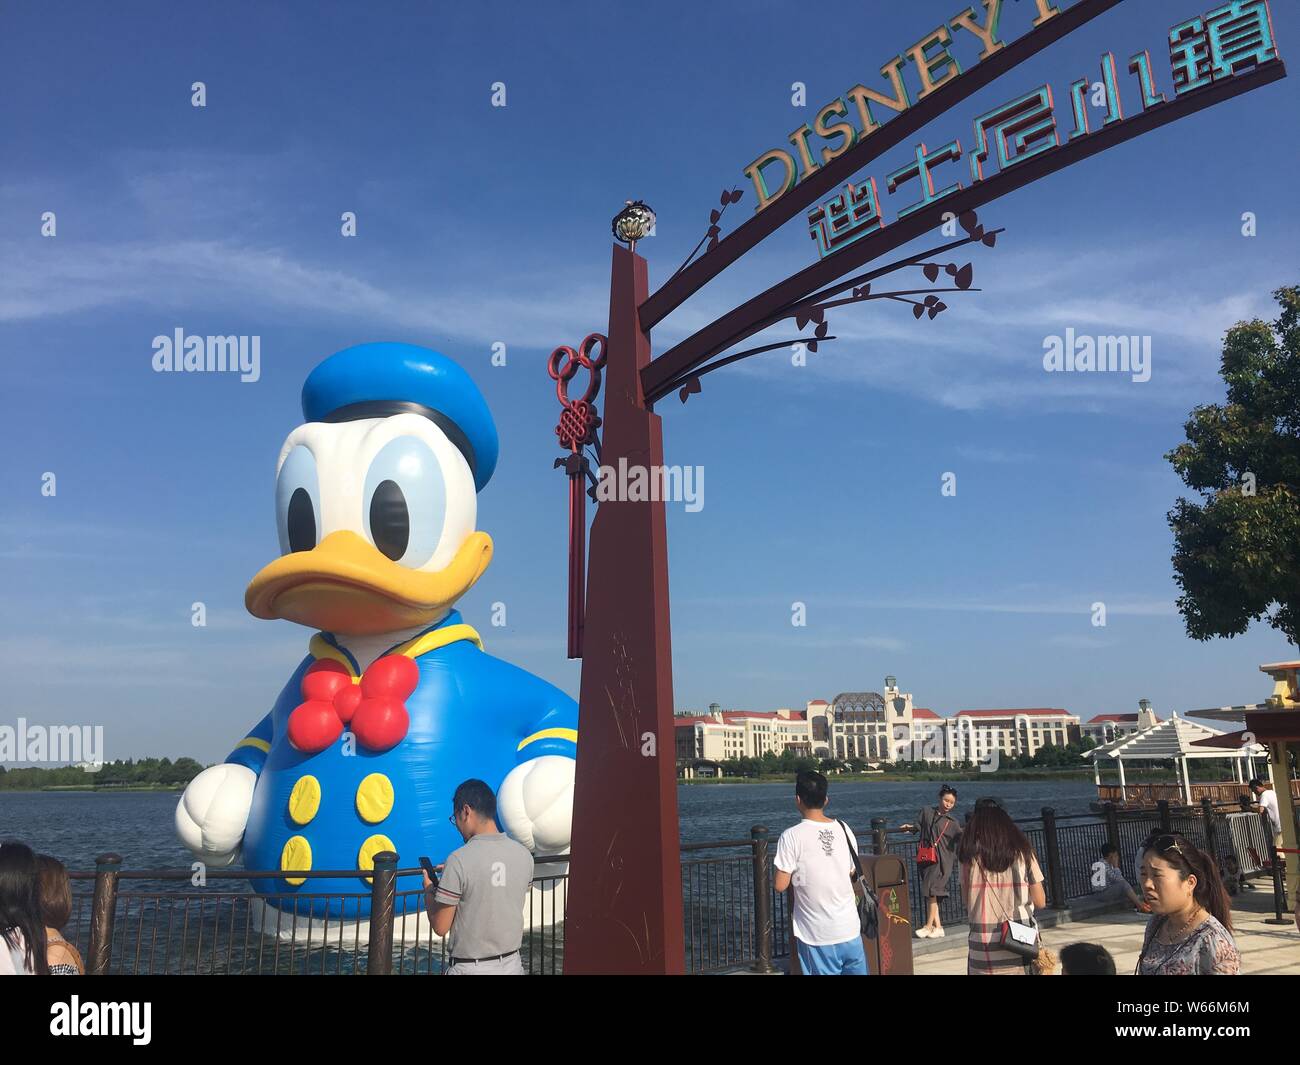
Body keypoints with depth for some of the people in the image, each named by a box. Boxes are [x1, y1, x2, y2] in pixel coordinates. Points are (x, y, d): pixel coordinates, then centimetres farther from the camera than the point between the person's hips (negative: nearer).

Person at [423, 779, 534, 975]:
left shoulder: (459, 860, -19)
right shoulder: (524, 855, -2)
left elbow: (440, 926, -12)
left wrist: (428, 890, 6)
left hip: (471, 969, -5)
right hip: (512, 965, 5)